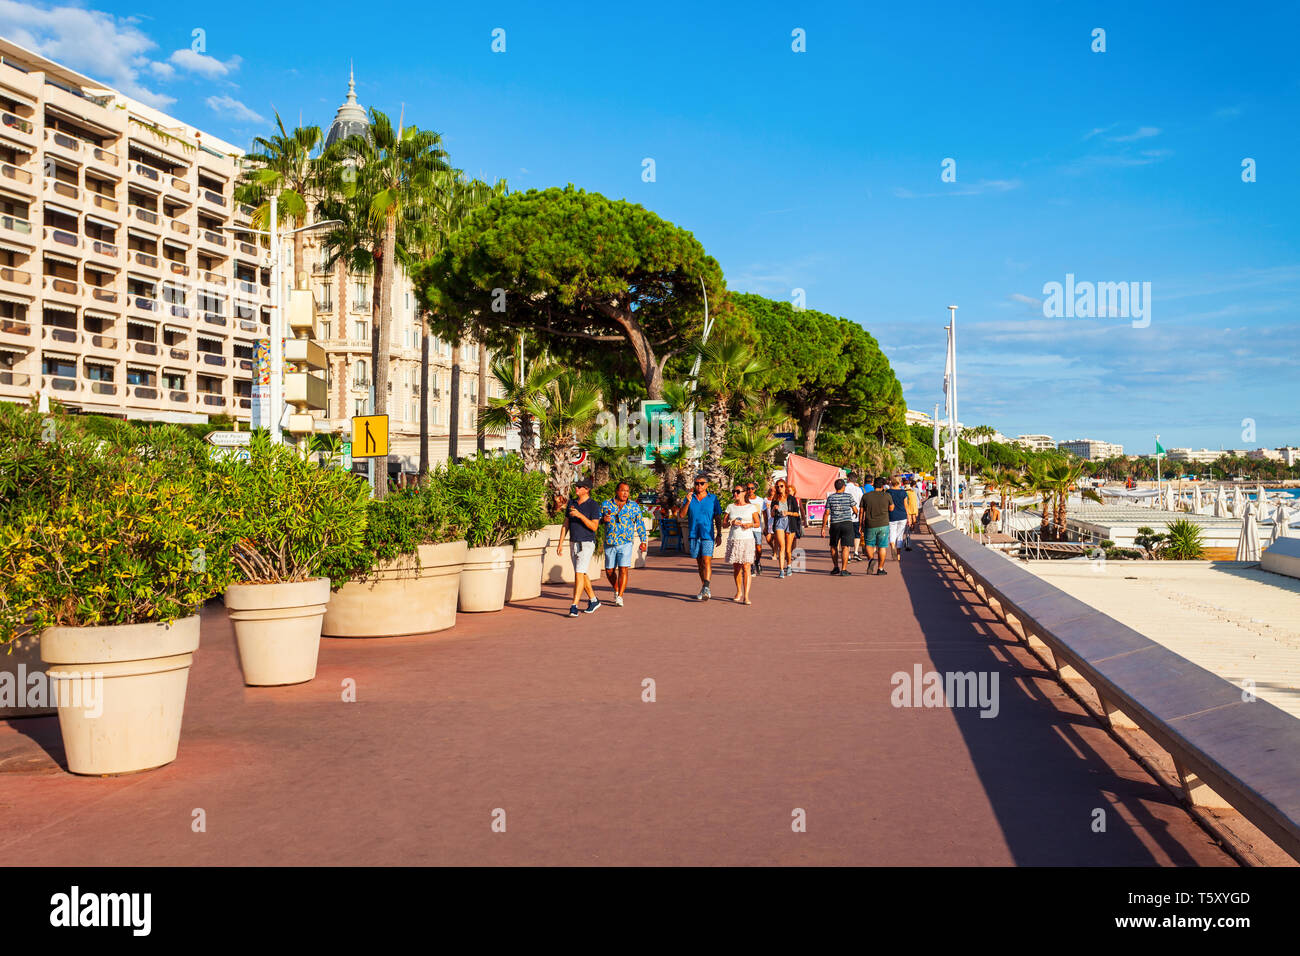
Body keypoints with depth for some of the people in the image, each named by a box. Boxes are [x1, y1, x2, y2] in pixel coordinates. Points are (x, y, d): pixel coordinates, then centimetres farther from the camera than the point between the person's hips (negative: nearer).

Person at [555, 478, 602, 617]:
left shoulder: (593, 505, -10)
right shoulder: (572, 503, 10)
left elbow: (594, 526, -18)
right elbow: (566, 524, 13)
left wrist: (580, 515, -27)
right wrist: (560, 542, 6)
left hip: (586, 544, -7)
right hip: (573, 543, 7)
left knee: (579, 574, -14)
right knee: (581, 574, 14)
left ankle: (574, 606, -16)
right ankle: (593, 600, 28)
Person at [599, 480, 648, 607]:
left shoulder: (634, 506, 4)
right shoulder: (606, 505, 5)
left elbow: (640, 524, 9)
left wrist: (643, 541, 6)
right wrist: (603, 519, -12)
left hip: (626, 543, -2)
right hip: (610, 543, 2)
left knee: (623, 569, -13)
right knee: (609, 571, 8)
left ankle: (619, 597, -8)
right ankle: (616, 590, 34)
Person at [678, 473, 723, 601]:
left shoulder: (713, 498, 4)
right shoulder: (689, 498, 8)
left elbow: (718, 518, 7)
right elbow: (681, 516, 1)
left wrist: (719, 534, 1)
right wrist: (687, 502, -12)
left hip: (708, 535, -3)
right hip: (694, 535, 3)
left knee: (707, 561, -15)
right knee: (699, 562, 10)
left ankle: (706, 589, -22)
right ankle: (703, 587, 21)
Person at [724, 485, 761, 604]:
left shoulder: (751, 507, 4)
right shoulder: (730, 507, 10)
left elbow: (758, 523, 6)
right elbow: (724, 524, 8)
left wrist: (750, 524, -15)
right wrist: (731, 522, -13)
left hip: (747, 539, -3)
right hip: (733, 539, 3)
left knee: (746, 567, -11)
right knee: (736, 567, 10)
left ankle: (746, 596, -14)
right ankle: (739, 592, 25)